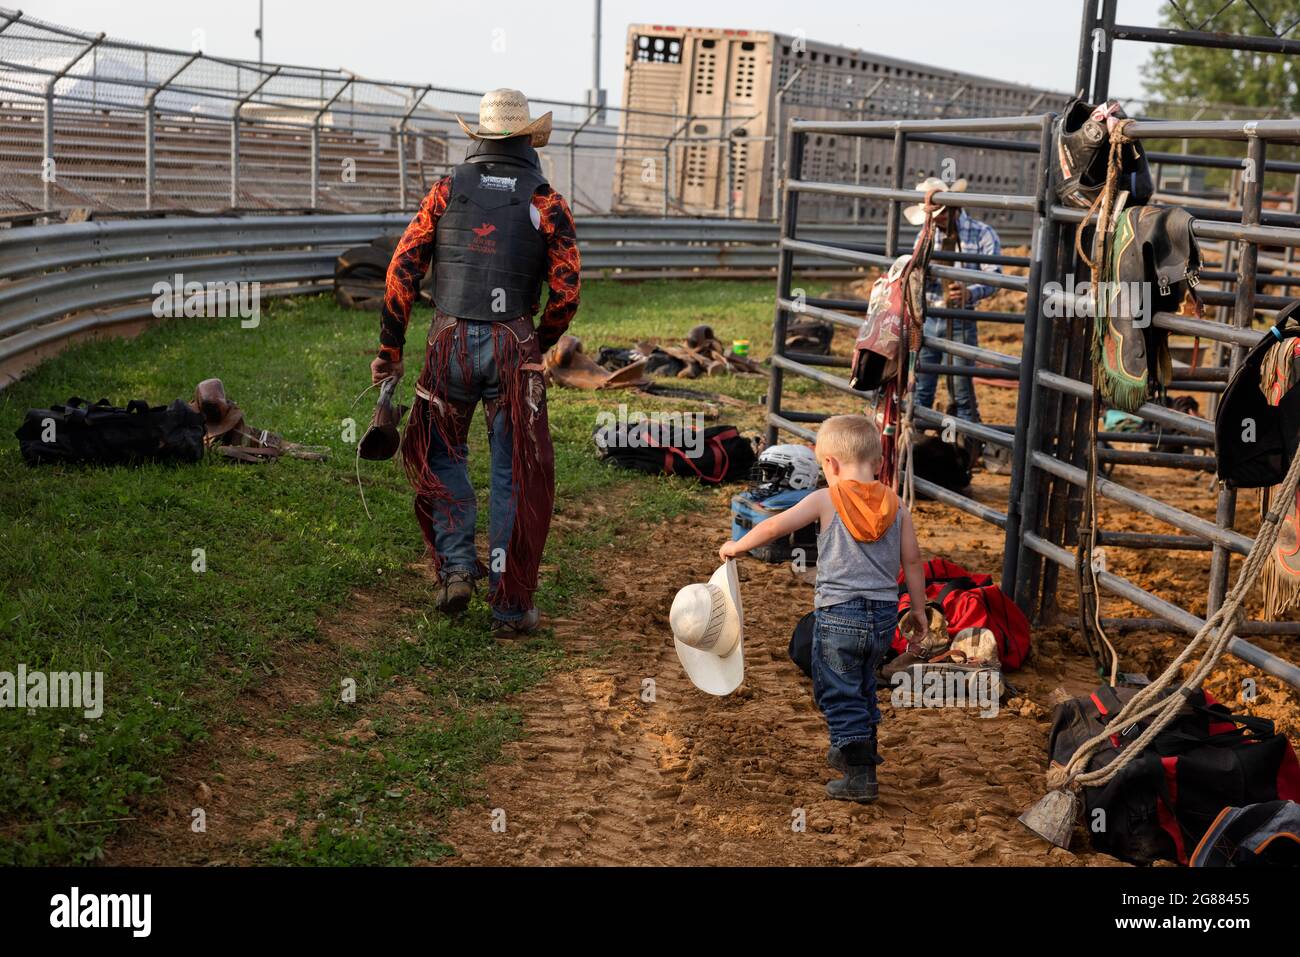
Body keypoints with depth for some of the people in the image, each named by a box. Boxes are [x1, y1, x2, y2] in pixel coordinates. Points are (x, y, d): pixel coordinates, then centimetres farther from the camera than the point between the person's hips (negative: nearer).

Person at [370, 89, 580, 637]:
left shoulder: (448, 191, 8)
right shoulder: (546, 202, 4)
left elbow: (402, 270, 2)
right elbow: (566, 290, -2)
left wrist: (389, 350, 8)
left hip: (450, 344, 1)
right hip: (513, 346, -1)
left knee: (440, 455, 22)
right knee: (516, 475, 5)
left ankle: (457, 567, 11)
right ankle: (510, 606, 8)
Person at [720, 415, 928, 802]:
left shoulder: (827, 500, -8)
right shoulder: (895, 506, 4)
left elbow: (774, 526, -11)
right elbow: (912, 561, 7)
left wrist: (737, 546, 5)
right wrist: (918, 610, 17)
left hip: (838, 614, -5)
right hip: (884, 615, 5)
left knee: (838, 694, 3)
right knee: (863, 683, 25)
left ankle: (860, 775, -2)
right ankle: (862, 748, 41)